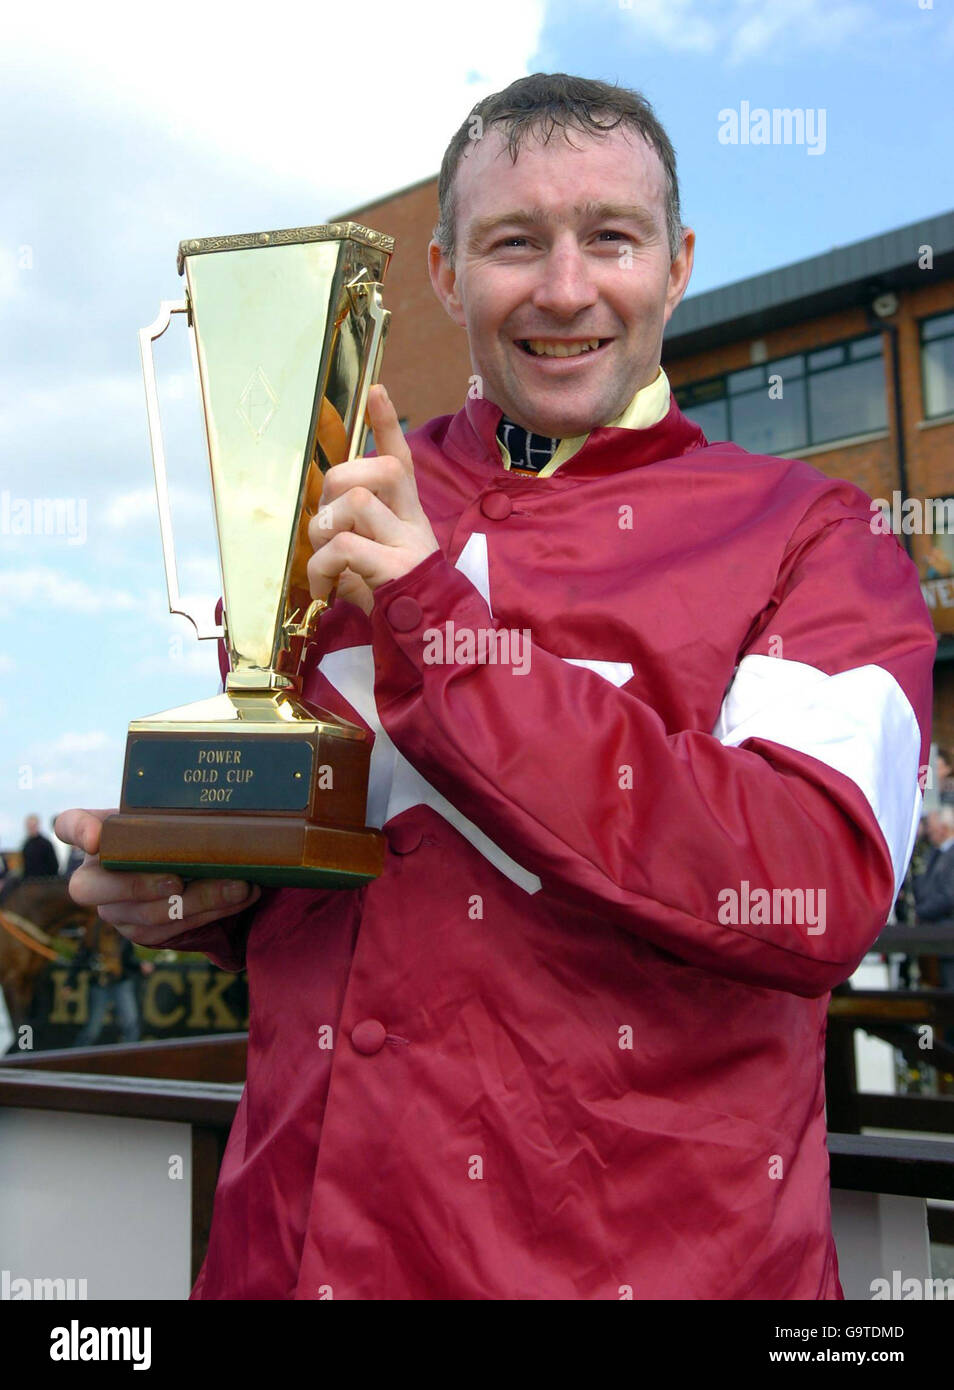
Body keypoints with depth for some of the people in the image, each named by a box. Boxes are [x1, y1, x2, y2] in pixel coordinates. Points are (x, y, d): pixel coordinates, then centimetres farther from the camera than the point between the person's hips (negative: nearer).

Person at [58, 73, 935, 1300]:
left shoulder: (810, 536, -5)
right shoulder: (331, 512, 5)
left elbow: (821, 897, -20)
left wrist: (442, 627, -22)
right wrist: (189, 889, -7)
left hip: (641, 1257, -3)